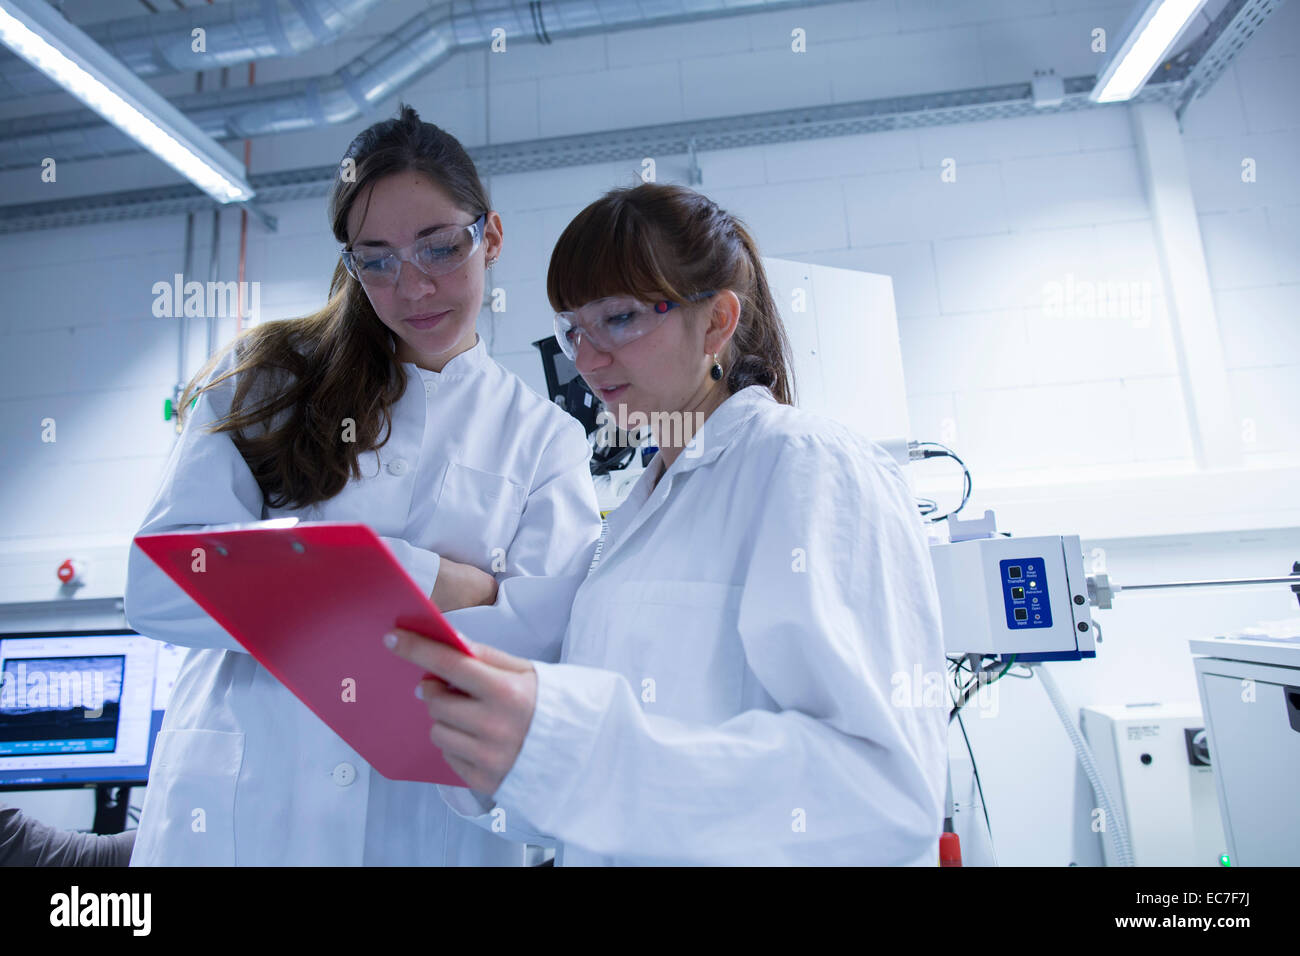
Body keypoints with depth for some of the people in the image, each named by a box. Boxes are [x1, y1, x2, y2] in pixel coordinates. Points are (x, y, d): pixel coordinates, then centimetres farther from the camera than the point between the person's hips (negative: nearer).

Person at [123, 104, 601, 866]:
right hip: (228, 814, 1)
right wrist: (426, 581, -15)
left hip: (435, 823, 0)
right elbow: (161, 585, -9)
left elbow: (540, 645, -10)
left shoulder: (547, 440, 2)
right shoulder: (267, 380, 4)